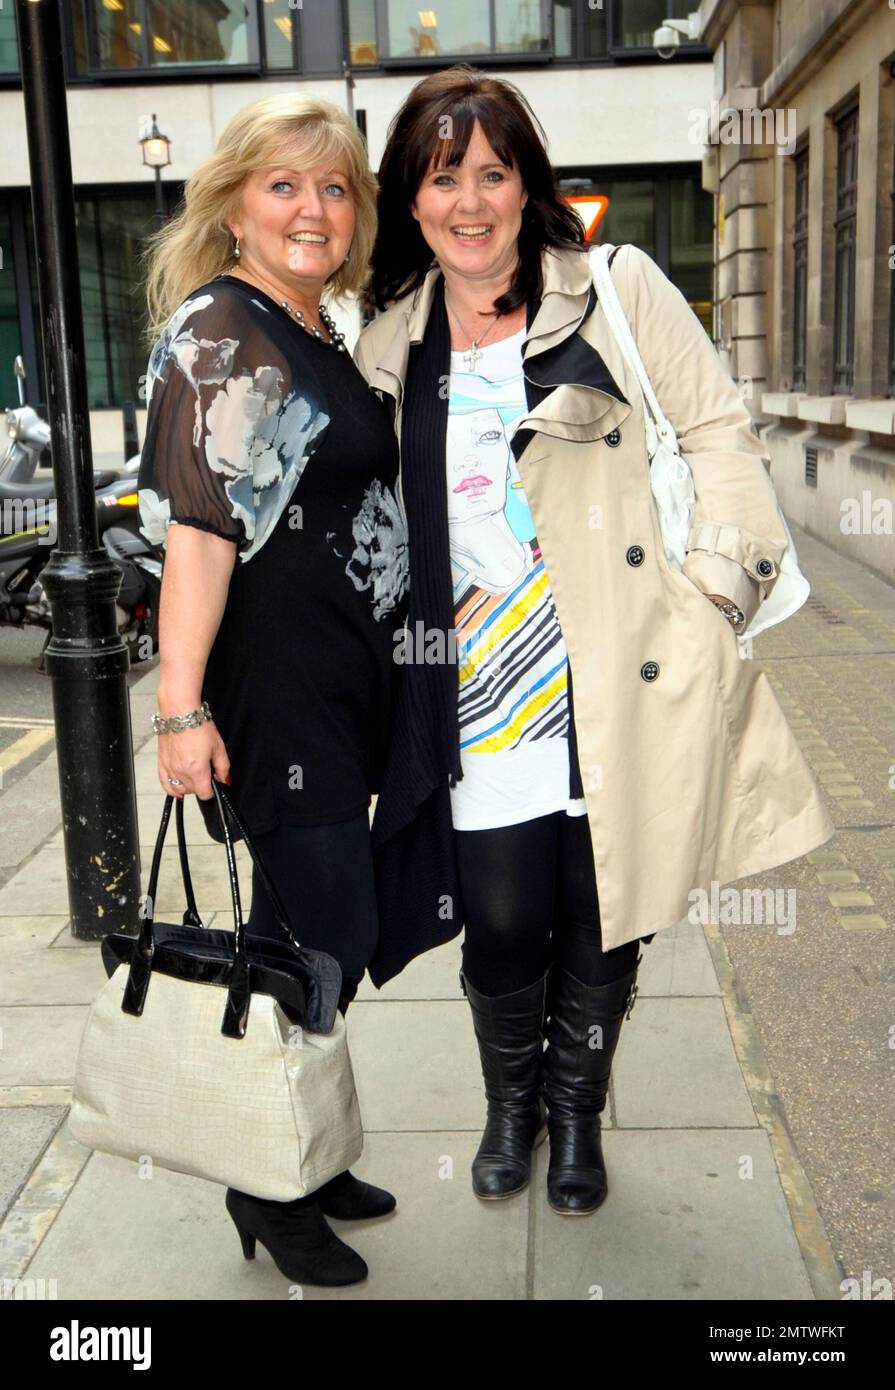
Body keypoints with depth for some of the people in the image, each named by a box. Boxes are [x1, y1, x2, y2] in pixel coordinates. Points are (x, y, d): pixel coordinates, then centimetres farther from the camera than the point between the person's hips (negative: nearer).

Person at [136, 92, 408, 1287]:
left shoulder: (323, 335, 15)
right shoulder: (219, 331, -12)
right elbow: (198, 527, -20)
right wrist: (182, 707, -24)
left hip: (347, 677, 9)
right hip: (275, 682, -9)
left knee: (312, 927, 16)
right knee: (328, 934, -2)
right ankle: (265, 1187, 20)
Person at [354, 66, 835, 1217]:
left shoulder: (619, 291, 2)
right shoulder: (390, 346, 12)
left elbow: (719, 435, 1)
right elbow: (379, 524, 21)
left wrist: (716, 589, -8)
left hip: (626, 687, -1)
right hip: (481, 698, 2)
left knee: (606, 916, 8)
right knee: (502, 922, 0)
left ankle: (576, 1109, 37)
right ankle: (510, 1105, 33)